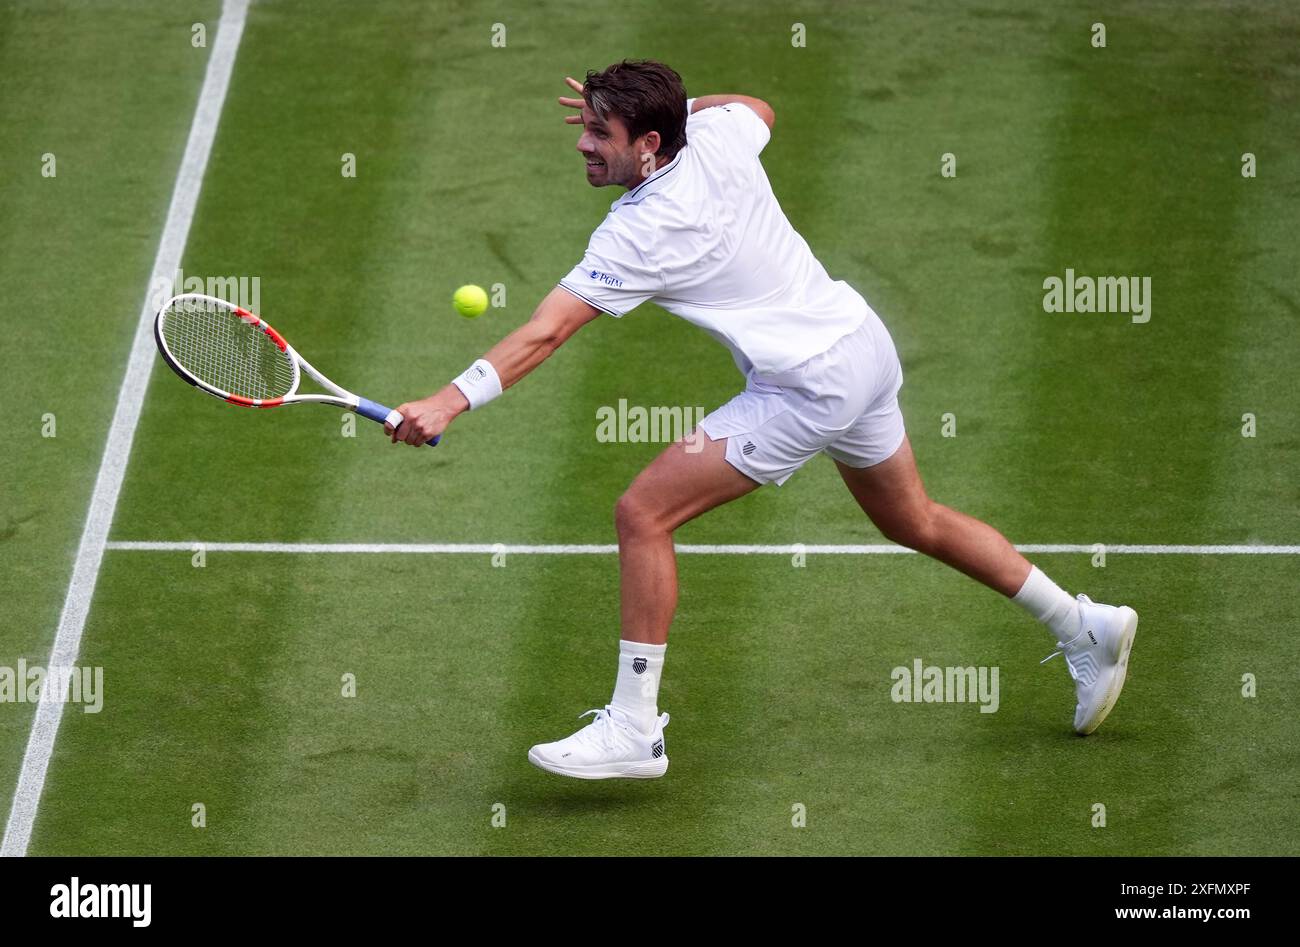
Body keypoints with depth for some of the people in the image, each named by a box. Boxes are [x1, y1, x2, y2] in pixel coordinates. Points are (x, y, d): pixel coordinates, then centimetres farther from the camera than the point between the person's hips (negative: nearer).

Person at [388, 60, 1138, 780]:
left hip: (809, 388, -9)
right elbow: (761, 108, 24)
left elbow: (547, 332, -29)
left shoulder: (642, 231, -22)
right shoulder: (716, 136, -3)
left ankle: (634, 728, -9)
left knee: (644, 514, -11)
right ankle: (1085, 628, 38)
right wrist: (671, 104, 15)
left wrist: (452, 400, -34)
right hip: (864, 343, 9)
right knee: (916, 523, 28)